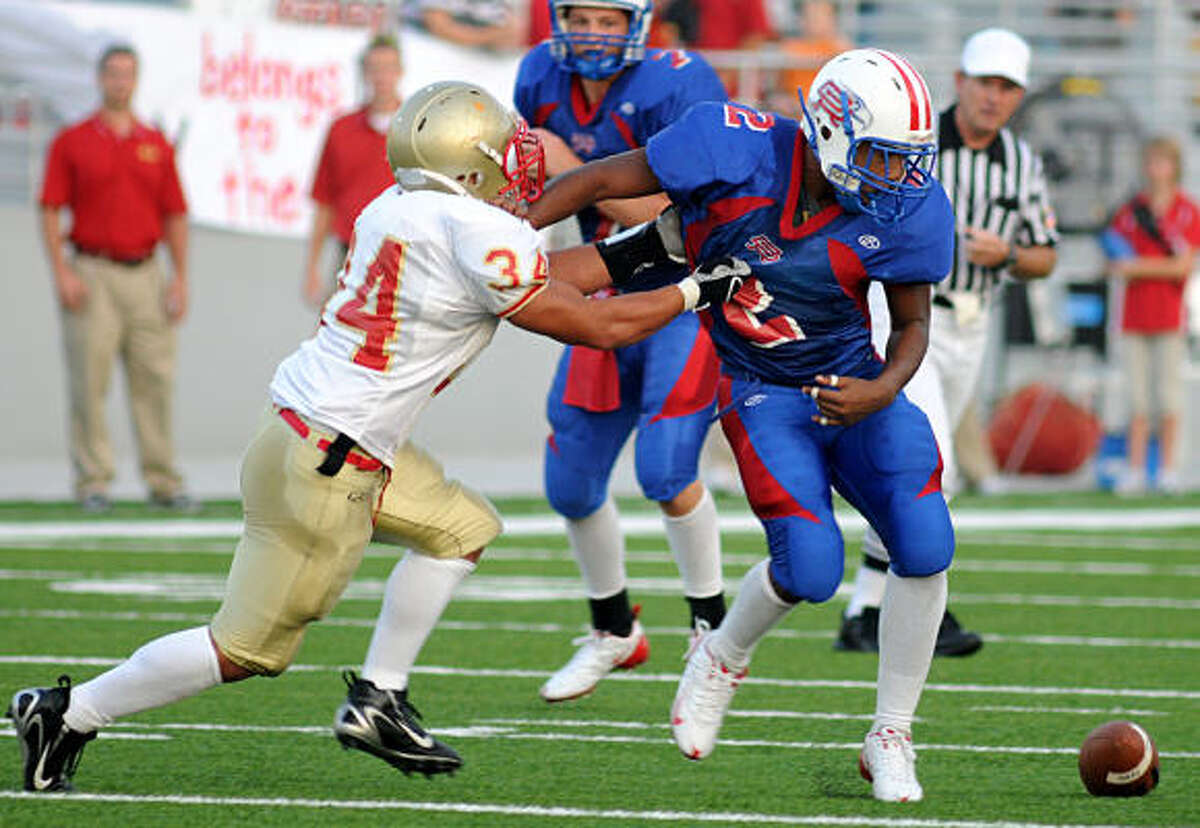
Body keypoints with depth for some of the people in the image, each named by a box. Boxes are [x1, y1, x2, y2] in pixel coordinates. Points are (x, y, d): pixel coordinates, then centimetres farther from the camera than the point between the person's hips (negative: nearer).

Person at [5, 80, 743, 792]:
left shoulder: (399, 212, 8)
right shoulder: (479, 235, -17)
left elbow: (543, 275, 19)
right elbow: (596, 327, -8)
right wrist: (696, 292, 4)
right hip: (323, 467, -9)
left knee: (462, 529, 20)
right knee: (248, 650, 1)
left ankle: (377, 701, 21)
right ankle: (69, 713, 9)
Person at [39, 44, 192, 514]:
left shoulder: (156, 144, 12)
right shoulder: (71, 142, 3)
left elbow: (175, 215, 13)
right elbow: (50, 210, 0)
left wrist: (181, 278, 4)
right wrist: (61, 272, -11)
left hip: (145, 276, 3)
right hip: (92, 276, -3)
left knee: (154, 381, 2)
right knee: (89, 382, -5)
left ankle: (163, 480, 7)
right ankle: (92, 482, 1)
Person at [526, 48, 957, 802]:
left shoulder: (907, 212, -16)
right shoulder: (738, 152, -23)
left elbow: (912, 323, 0)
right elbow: (603, 181, -14)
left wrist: (884, 392, -19)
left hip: (854, 387, 3)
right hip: (763, 394, -3)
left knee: (925, 547, -15)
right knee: (811, 570, -19)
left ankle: (891, 738, 6)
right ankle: (723, 656, 17)